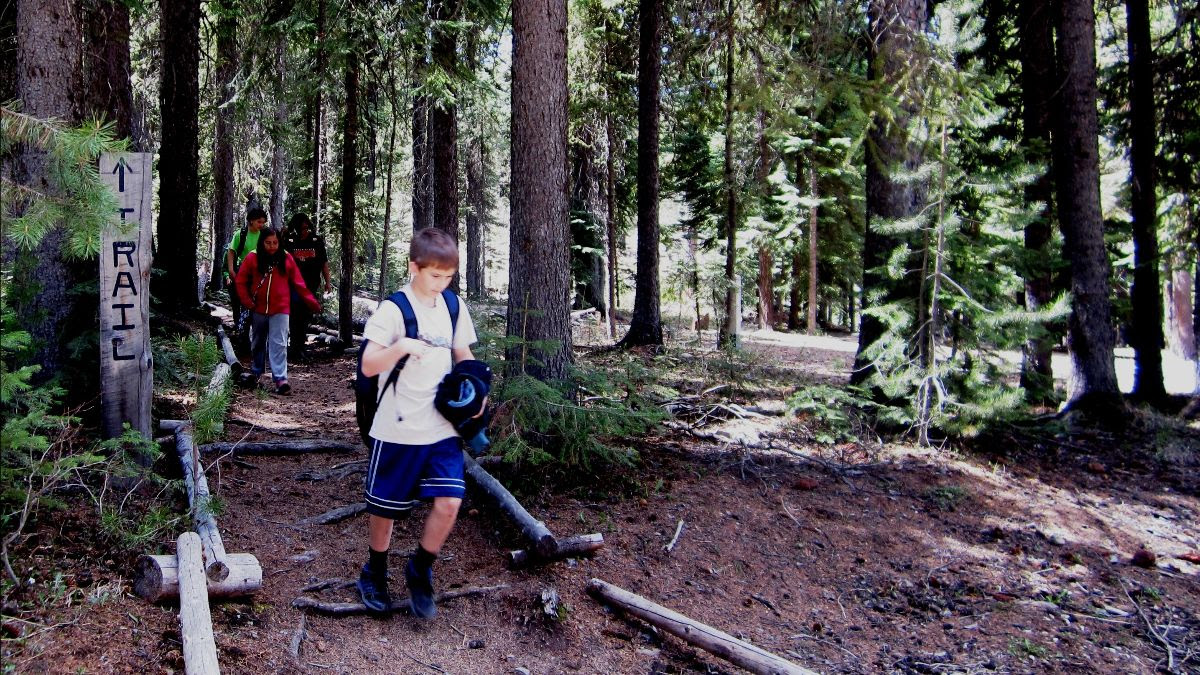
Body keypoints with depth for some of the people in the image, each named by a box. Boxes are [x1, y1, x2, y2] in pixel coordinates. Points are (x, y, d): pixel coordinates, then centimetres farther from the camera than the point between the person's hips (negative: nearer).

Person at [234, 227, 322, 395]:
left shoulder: (286, 258, -1)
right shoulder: (252, 258, -3)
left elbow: (298, 284, 1)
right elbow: (240, 282, 4)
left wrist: (312, 303, -2)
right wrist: (247, 301, -5)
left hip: (280, 309, -2)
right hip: (259, 309, 2)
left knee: (279, 344, -9)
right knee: (257, 343, 17)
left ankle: (281, 379, -14)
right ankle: (255, 372, 35)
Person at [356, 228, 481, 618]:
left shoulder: (453, 307, 5)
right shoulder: (392, 310, -11)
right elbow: (368, 366, -15)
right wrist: (400, 347, -33)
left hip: (442, 427, 4)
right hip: (398, 429, -4)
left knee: (449, 502, -7)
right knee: (385, 506, 10)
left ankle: (420, 572, 17)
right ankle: (374, 576, 35)